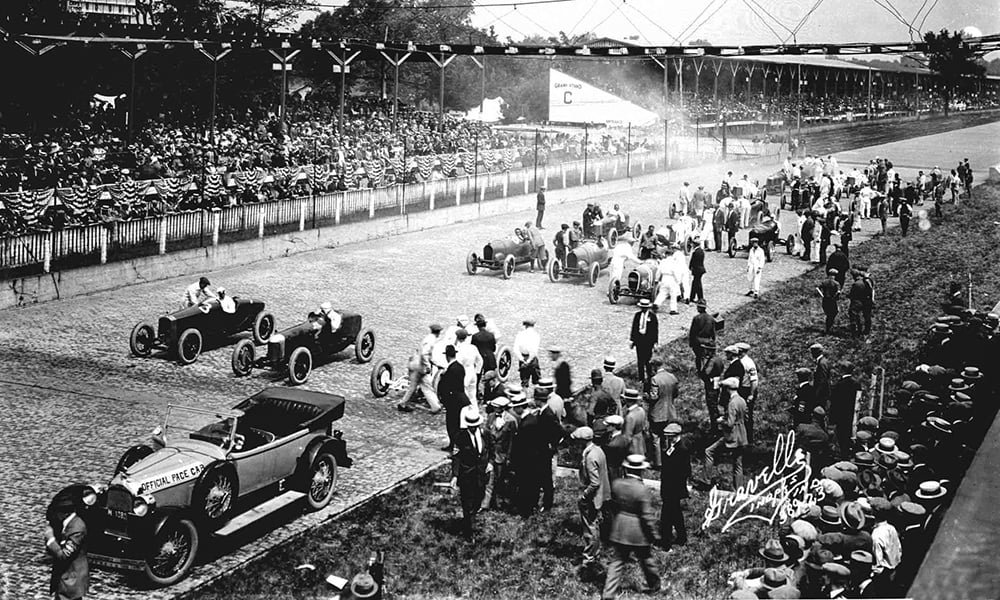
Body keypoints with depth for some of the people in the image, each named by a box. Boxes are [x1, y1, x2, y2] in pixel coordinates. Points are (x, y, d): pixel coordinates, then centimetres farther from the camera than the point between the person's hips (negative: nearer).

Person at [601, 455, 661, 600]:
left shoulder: (616, 484, -7)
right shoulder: (642, 490, -21)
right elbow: (647, 516, -17)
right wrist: (653, 535, -6)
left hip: (619, 530, 4)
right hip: (638, 533, -3)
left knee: (617, 561, 9)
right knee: (646, 559, 18)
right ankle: (654, 585, 39)